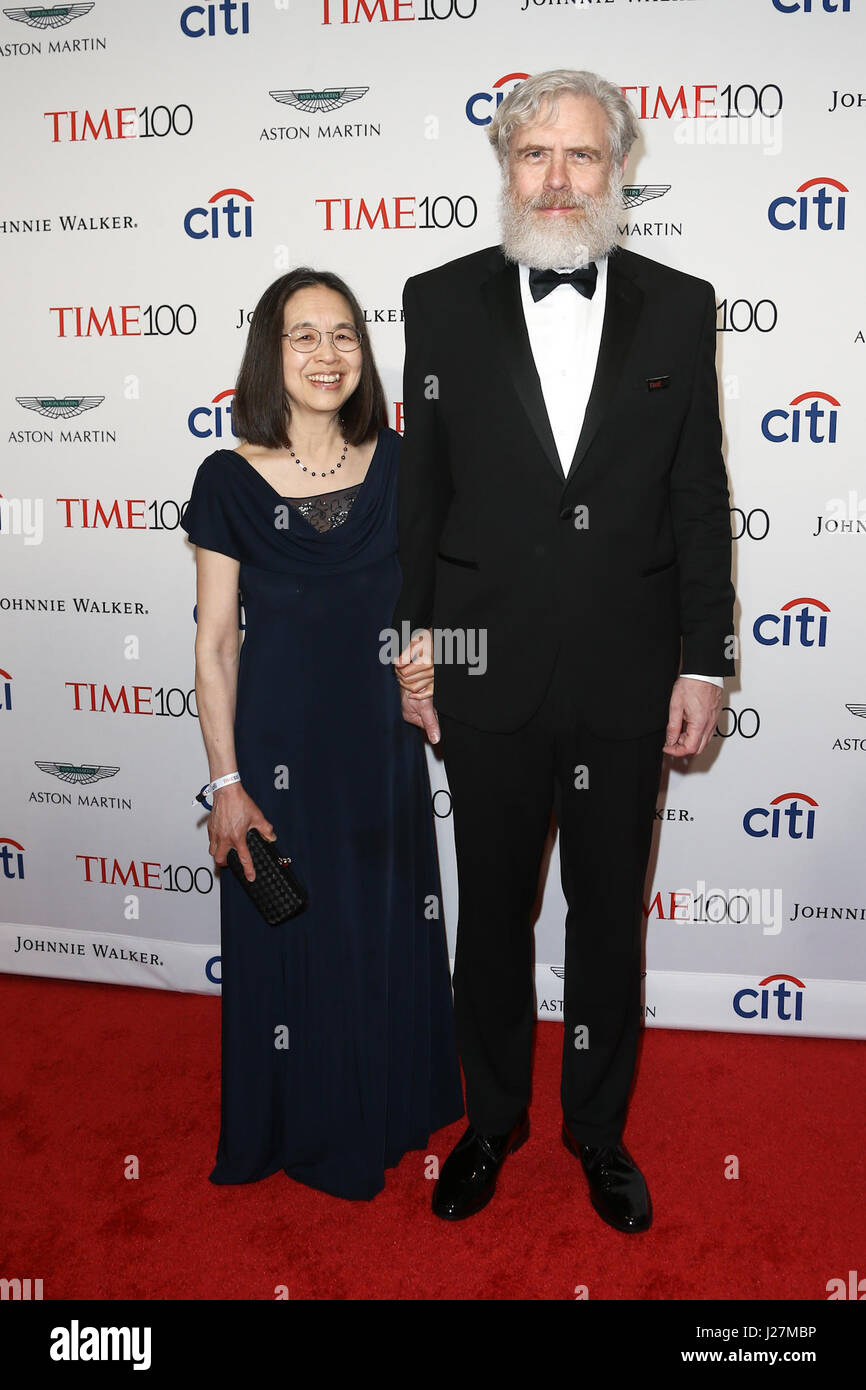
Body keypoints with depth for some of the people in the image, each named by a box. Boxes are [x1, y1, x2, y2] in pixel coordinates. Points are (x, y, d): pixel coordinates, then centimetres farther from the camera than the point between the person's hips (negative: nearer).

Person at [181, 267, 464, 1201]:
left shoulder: (396, 465, 0)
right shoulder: (230, 480, -8)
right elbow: (215, 643, -7)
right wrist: (226, 781, -10)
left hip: (382, 735, 3)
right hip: (279, 739, -3)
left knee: (390, 929, 17)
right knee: (290, 938, 11)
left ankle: (390, 1107, 42)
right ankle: (302, 1131, 35)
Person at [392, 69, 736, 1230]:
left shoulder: (678, 306, 2)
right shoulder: (441, 301, 2)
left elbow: (700, 499, 1)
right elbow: (421, 484, 4)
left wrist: (704, 663, -2)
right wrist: (412, 638, 1)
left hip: (627, 671, 0)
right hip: (489, 667, 0)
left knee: (611, 912, 14)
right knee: (492, 907, 14)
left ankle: (599, 1126, 36)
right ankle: (493, 1117, 37)